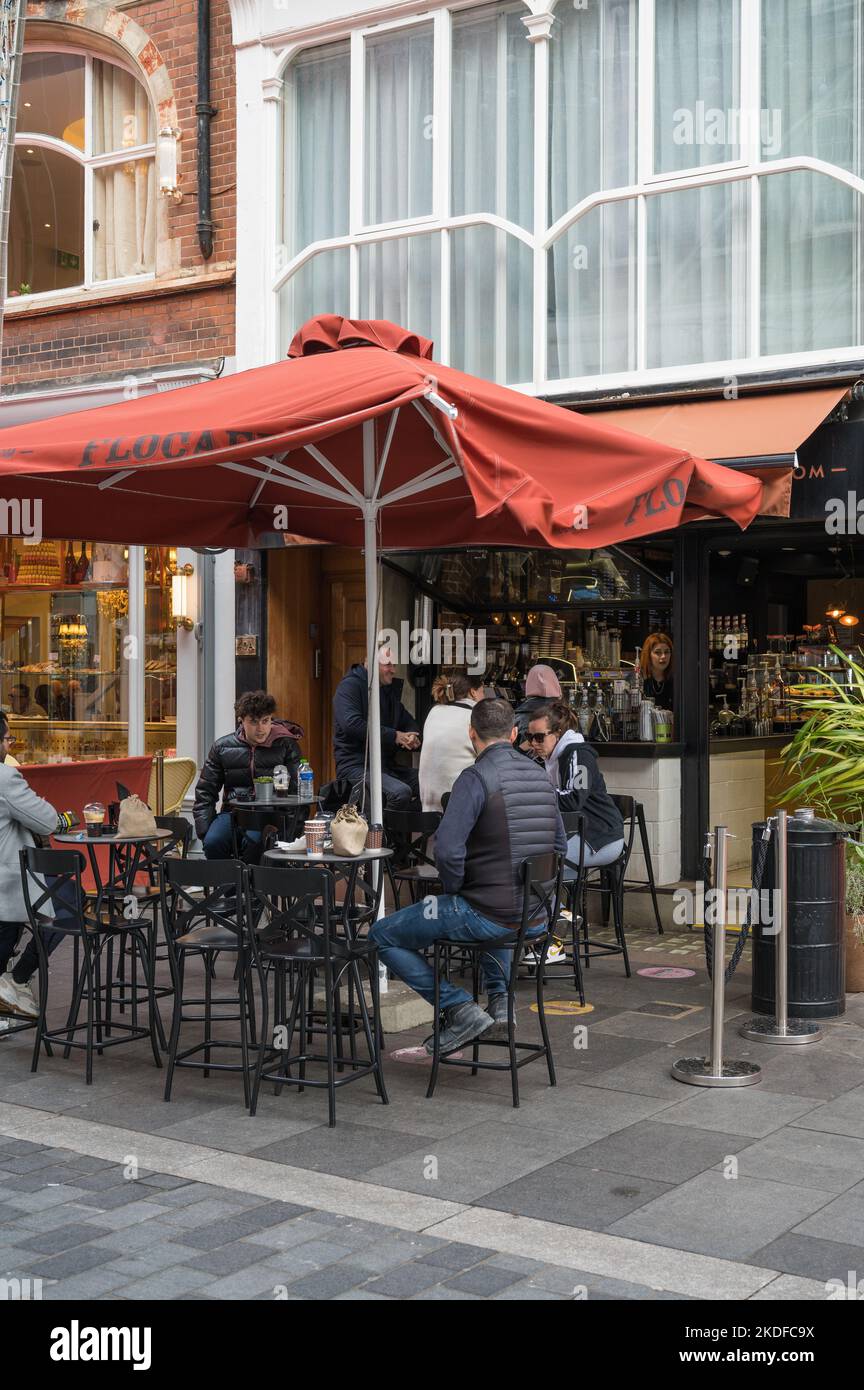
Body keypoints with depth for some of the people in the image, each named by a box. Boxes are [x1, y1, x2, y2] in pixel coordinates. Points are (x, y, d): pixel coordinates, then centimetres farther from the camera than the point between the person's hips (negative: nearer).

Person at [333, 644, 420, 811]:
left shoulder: (390, 690, 20)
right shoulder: (350, 686, -6)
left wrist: (413, 738, 0)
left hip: (387, 765, 8)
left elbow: (410, 722, 27)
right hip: (356, 765, -8)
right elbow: (352, 723, -21)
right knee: (401, 792, -33)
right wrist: (394, 736, -18)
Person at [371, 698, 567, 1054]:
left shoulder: (475, 778, -15)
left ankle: (461, 1009, 2)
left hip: (490, 917, -7)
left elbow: (447, 850, -25)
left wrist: (455, 891, -6)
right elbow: (559, 847, 17)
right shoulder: (540, 775, 8)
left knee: (382, 936, 9)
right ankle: (499, 998, 28)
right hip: (537, 918, 7)